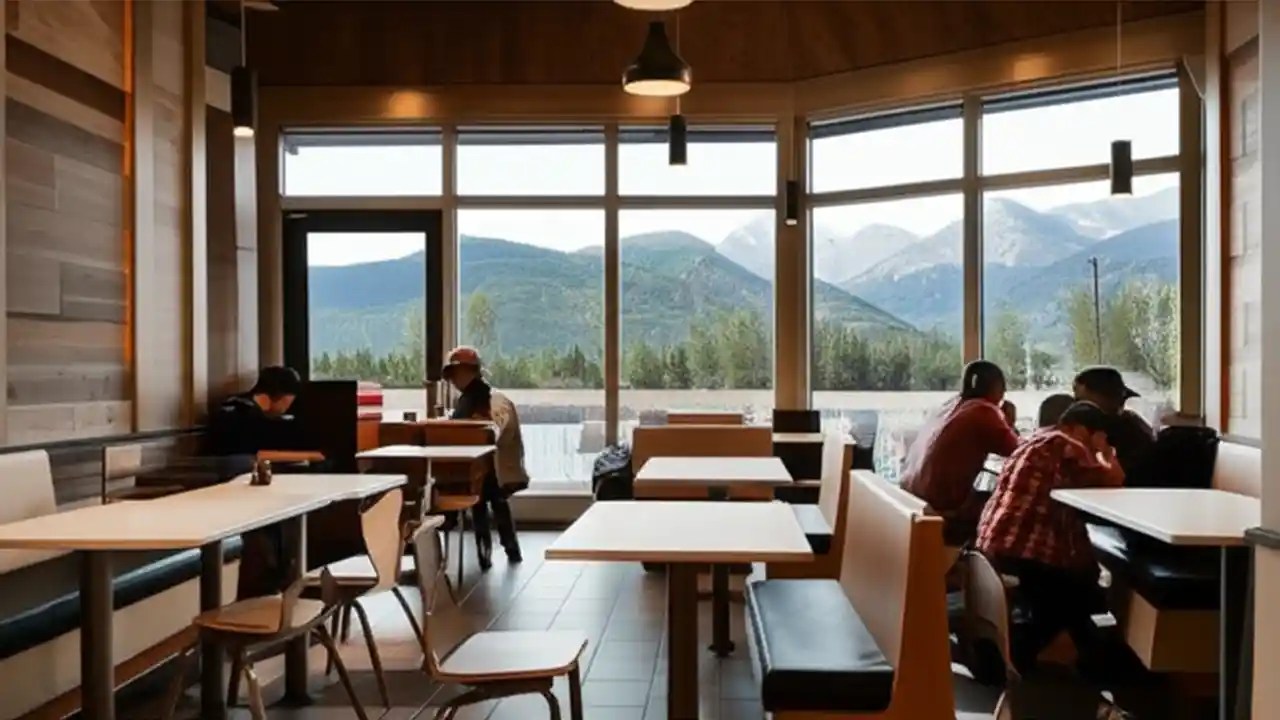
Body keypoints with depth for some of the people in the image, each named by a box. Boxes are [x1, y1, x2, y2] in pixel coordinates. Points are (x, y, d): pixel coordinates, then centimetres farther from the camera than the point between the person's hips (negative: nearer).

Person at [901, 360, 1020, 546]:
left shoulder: (952, 406, 14)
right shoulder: (984, 411, -10)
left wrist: (1002, 420, 21)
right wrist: (1009, 423, 11)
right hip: (943, 506, -8)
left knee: (989, 498, 25)